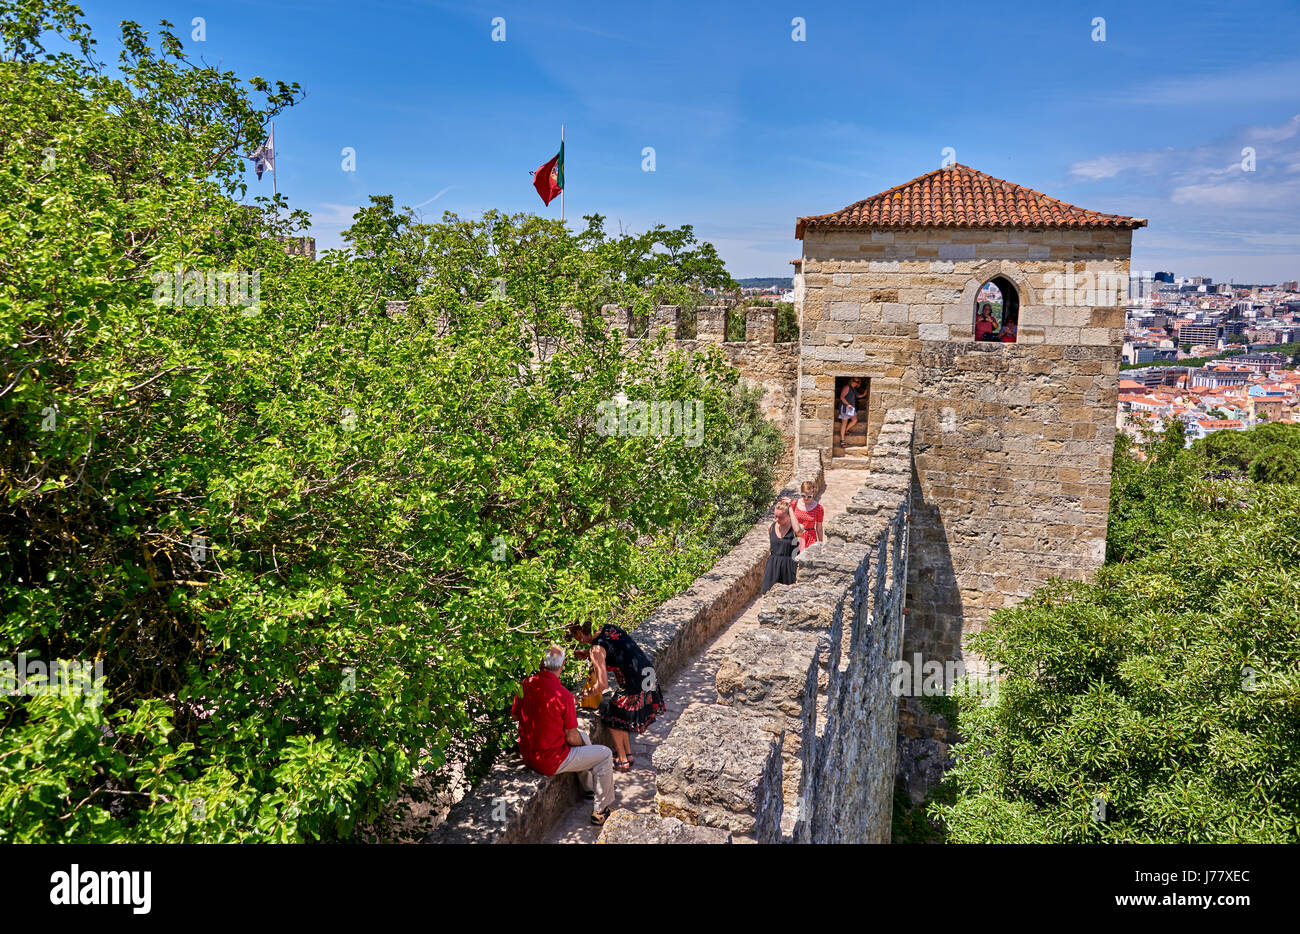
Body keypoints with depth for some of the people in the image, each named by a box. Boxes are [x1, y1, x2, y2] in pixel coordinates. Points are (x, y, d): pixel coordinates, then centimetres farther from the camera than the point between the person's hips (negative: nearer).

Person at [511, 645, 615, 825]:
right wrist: (582, 742, 5)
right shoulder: (562, 694, -24)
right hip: (549, 760, -7)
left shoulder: (526, 685, -6)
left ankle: (589, 787, 47)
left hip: (527, 754, 8)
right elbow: (571, 738, -16)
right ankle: (599, 811, 16)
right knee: (605, 754, 8)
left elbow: (515, 715, 12)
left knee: (584, 736, 28)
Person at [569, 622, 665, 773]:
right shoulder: (609, 627, 6)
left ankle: (623, 761, 26)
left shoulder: (597, 648, -16)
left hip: (635, 687, -8)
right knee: (621, 716, 26)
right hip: (649, 676, 8)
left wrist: (589, 694, 0)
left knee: (611, 718, 15)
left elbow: (603, 684, -19)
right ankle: (628, 755, 36)